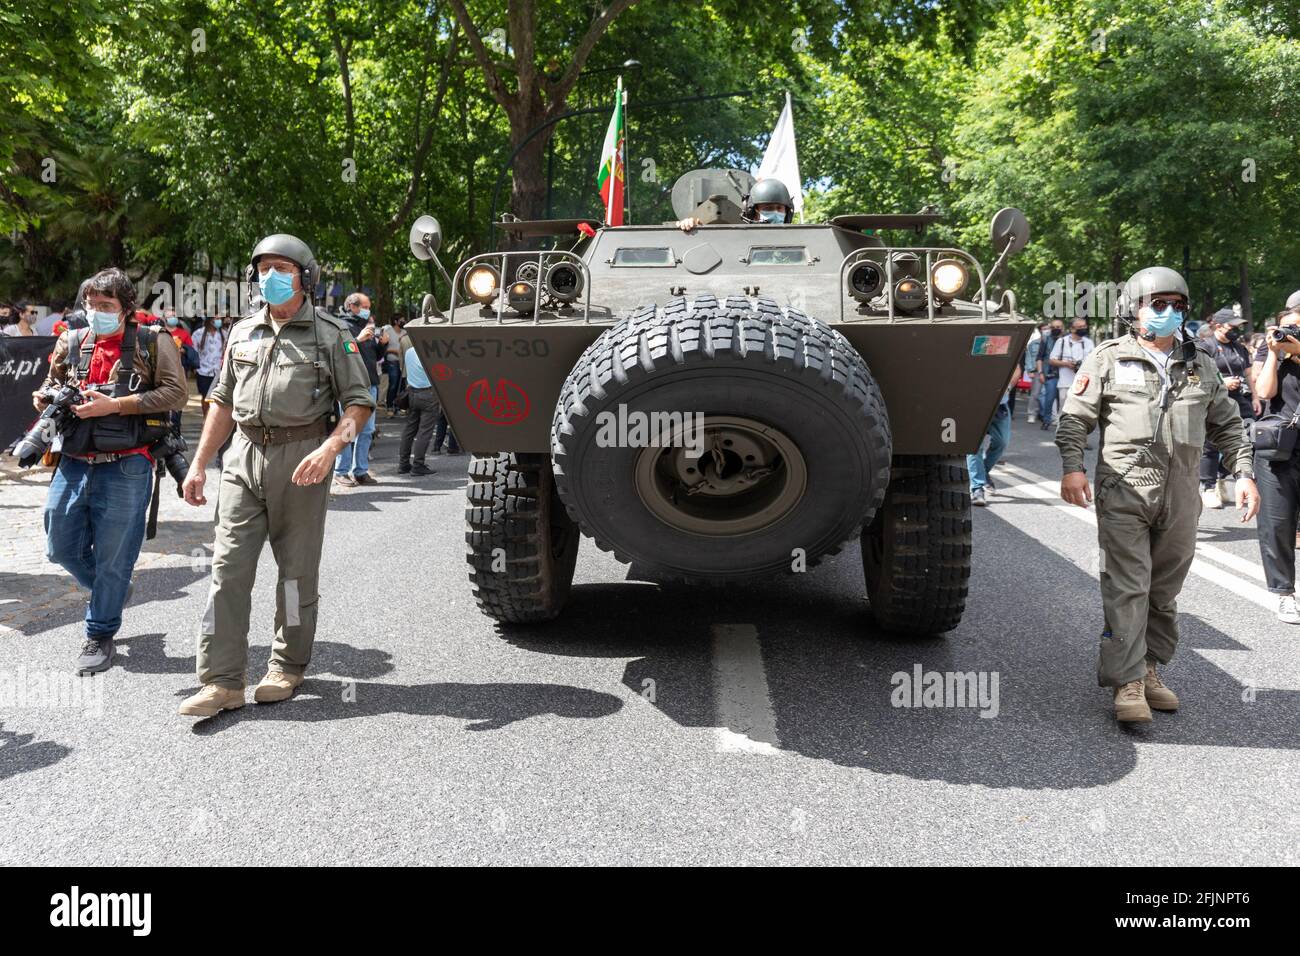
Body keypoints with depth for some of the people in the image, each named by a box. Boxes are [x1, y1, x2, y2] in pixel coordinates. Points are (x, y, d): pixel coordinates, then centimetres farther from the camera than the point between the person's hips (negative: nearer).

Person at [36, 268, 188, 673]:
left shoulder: (152, 343, -3)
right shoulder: (71, 343, 11)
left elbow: (175, 393, -11)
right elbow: (53, 384, 25)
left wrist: (114, 404, -18)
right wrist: (44, 397, 0)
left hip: (125, 468, -5)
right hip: (73, 463, 5)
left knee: (113, 557, 3)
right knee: (61, 547, 12)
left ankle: (100, 635, 21)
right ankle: (109, 591, 40)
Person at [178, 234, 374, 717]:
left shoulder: (330, 334, 0)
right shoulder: (243, 332, 14)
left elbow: (359, 402, -4)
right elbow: (222, 401, 19)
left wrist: (328, 450, -19)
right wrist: (199, 464, 13)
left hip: (300, 459, -4)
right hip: (245, 457, 4)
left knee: (297, 569, 5)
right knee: (228, 568, -3)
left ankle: (288, 666, 22)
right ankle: (222, 681, 1)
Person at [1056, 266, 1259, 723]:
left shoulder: (1200, 365, 16)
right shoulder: (1108, 358, 3)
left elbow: (1227, 424, 20)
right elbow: (1075, 417, 0)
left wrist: (1243, 472, 10)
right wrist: (1072, 467, -13)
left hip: (1180, 496, 5)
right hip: (1124, 492, -4)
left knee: (1165, 591, 10)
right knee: (1127, 588, -8)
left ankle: (1150, 668, 22)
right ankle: (1127, 683, -7)